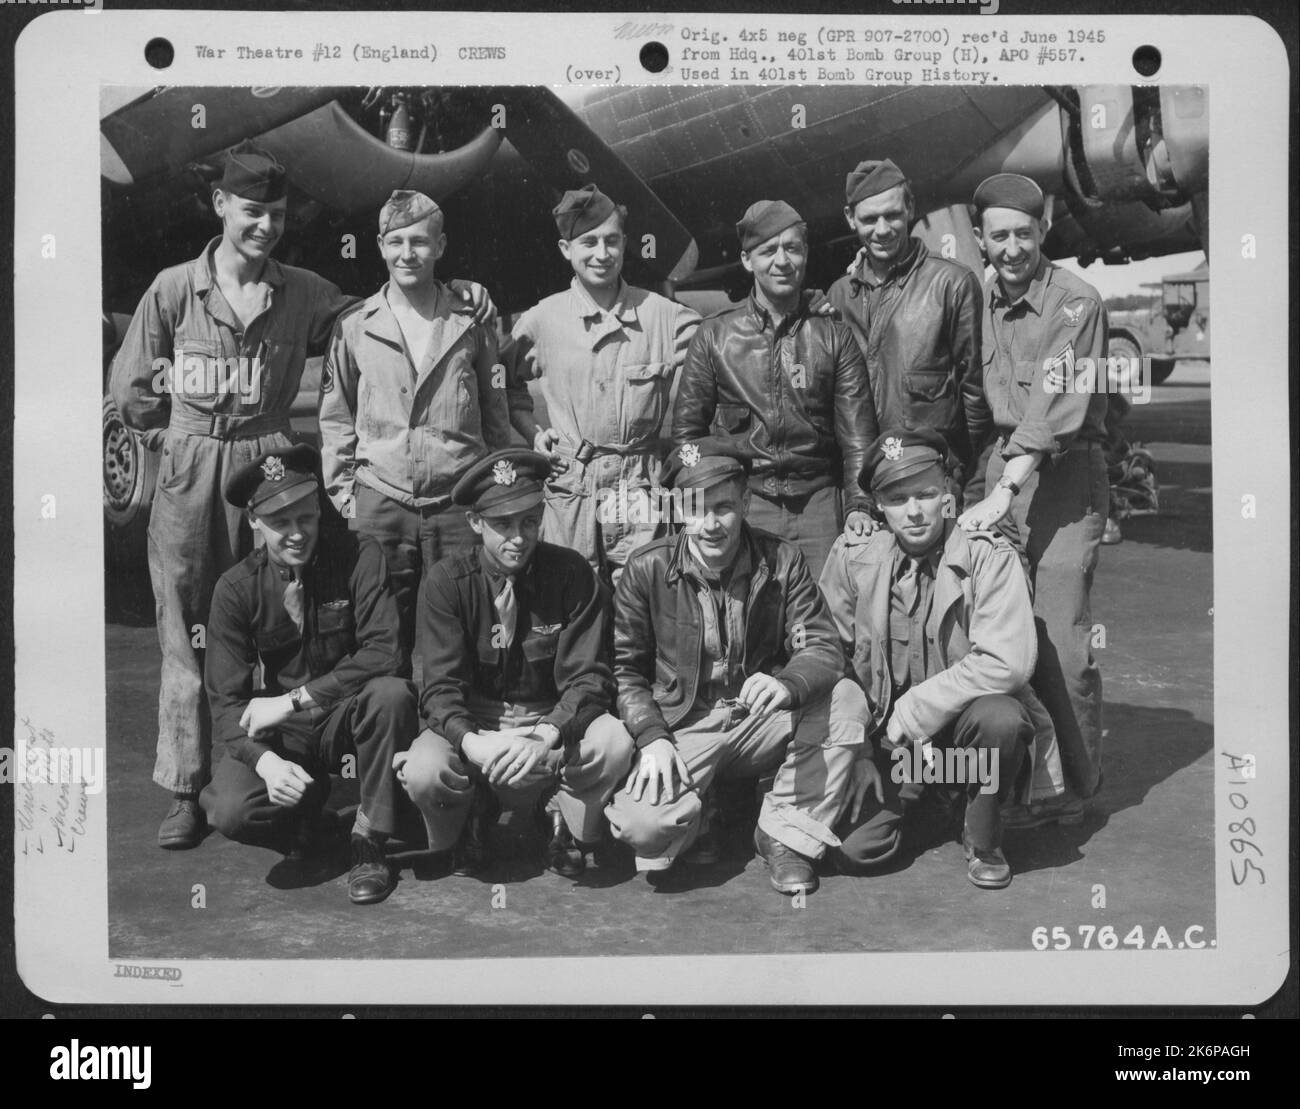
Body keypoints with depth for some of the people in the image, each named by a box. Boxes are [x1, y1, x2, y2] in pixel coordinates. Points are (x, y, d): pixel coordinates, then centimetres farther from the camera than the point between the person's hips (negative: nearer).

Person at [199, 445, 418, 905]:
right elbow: (225, 700, -9)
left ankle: (369, 844, -14)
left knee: (392, 694, -35)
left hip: (349, 716, -1)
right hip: (282, 733, 1)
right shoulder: (237, 588, -8)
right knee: (230, 812, -26)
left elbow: (384, 653, -22)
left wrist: (293, 699, -26)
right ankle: (306, 803, 12)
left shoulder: (359, 556, -13)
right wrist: (266, 760, -29)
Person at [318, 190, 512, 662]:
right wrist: (342, 491, 5)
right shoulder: (354, 328, 7)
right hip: (378, 505, 0)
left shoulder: (471, 325, 7)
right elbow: (335, 419, 12)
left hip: (458, 504, 0)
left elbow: (496, 417, 11)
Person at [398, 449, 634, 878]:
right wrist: (471, 742, -36)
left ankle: (563, 818, 1)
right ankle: (473, 815, 6)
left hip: (555, 720, 0)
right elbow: (441, 687, -13)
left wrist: (548, 737, -31)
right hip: (472, 722, 0)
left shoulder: (570, 572, -7)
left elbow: (588, 677, -11)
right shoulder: (447, 581, -8)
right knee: (422, 774, -31)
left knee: (615, 743, -32)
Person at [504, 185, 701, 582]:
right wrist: (531, 431, 6)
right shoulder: (541, 320, 3)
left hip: (643, 492, -1)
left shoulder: (667, 317, 0)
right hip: (569, 494, 1)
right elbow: (506, 382, 19)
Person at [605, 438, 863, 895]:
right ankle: (699, 812, 10)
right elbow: (624, 668, -2)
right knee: (643, 825, -30)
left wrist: (787, 684, -34)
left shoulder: (782, 562, -4)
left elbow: (822, 648, -10)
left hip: (760, 721, 2)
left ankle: (787, 833, -8)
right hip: (682, 728, -2)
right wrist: (652, 738, -18)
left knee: (844, 700, -27)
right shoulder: (647, 570, -6)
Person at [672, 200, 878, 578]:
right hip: (741, 504, 0)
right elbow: (687, 429, 10)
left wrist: (859, 504, -9)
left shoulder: (834, 337, 8)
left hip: (818, 502, 1)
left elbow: (857, 432, 4)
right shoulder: (715, 335, 7)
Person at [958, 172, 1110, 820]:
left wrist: (1003, 494, -25)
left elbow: (1058, 410, -19)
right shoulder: (979, 299, 9)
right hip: (1003, 463, 5)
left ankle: (1075, 785, 7)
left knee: (1060, 639, -7)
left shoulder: (1076, 303, -10)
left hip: (1064, 475, -5)